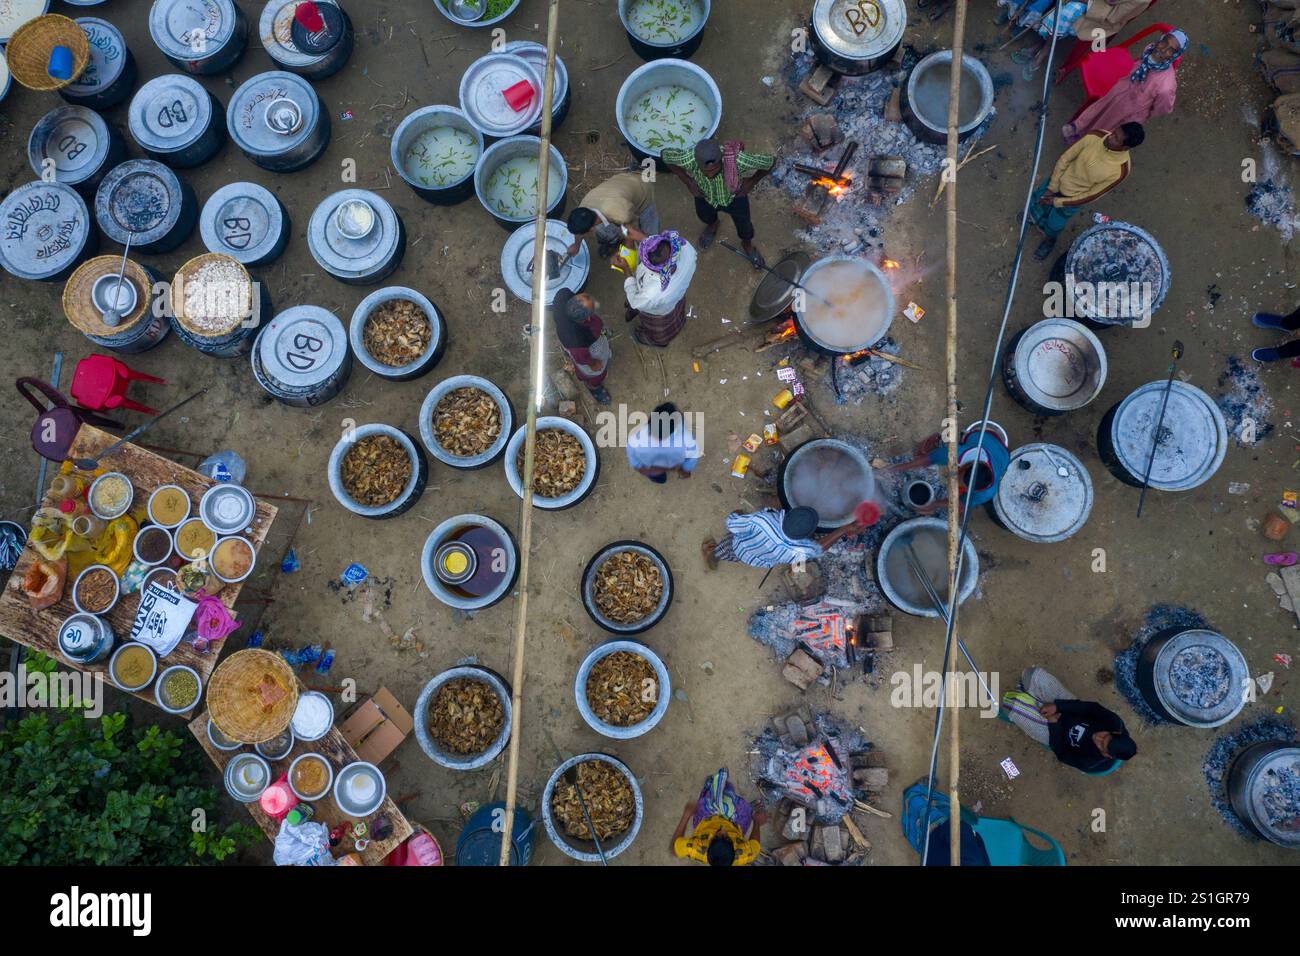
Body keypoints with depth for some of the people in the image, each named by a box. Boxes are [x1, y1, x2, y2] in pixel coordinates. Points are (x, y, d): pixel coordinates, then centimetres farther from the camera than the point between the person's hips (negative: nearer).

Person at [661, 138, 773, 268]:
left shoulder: (738, 160, -46)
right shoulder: (688, 159, -43)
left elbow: (770, 161, -28)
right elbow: (664, 155, -21)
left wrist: (751, 182, -18)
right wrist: (688, 182, -19)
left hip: (735, 196, -1)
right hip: (704, 195, 1)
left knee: (744, 225, 25)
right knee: (705, 216, 33)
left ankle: (748, 245, 60)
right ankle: (712, 225, 70)